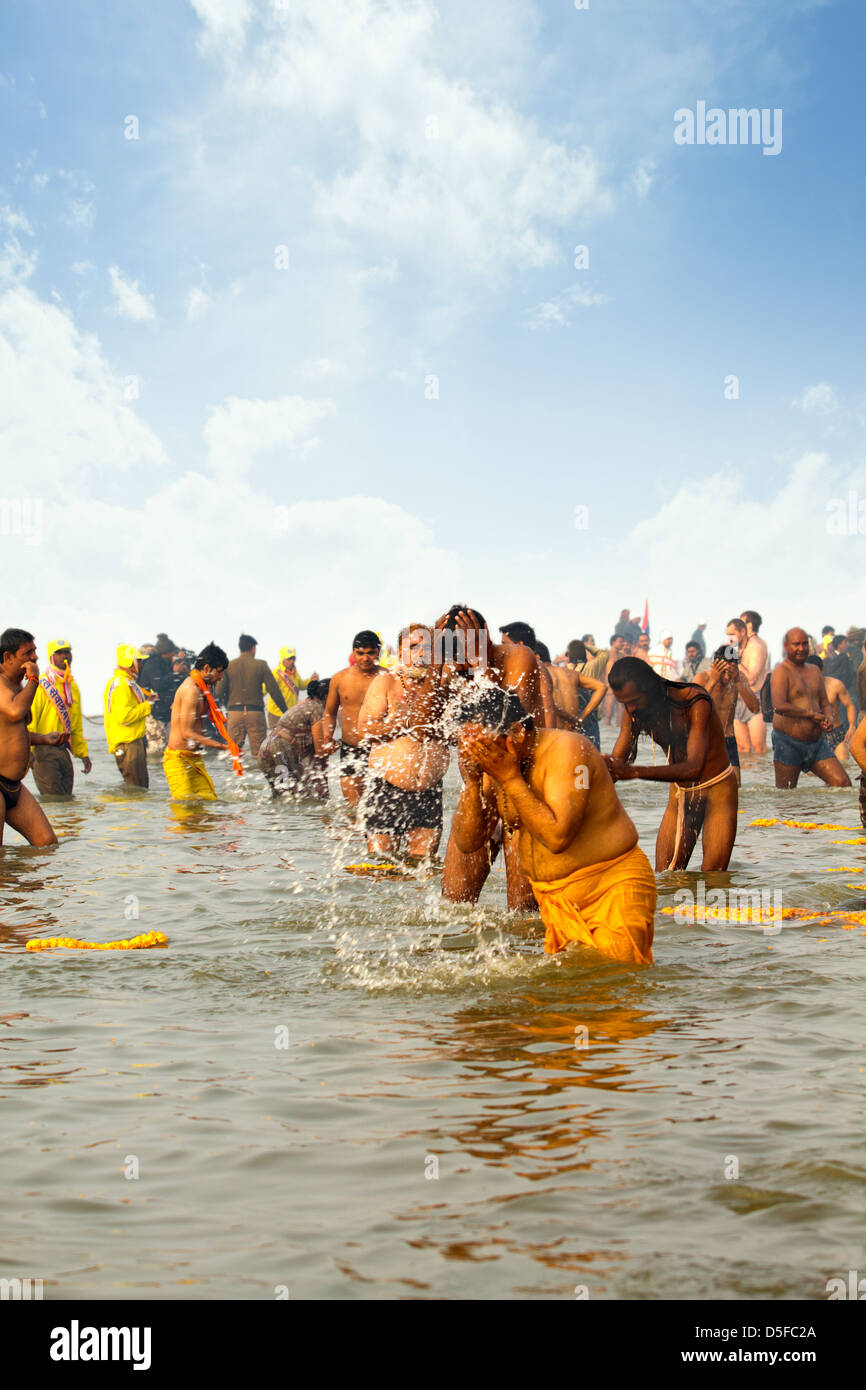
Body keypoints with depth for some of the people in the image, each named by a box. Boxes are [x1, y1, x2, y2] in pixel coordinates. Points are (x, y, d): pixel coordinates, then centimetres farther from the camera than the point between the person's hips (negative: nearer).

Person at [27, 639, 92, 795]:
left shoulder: (73, 687, 16)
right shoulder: (41, 685, -7)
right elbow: (30, 719, -12)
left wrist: (83, 753, 18)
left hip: (63, 751, 7)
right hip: (43, 751, -7)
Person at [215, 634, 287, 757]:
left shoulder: (228, 666, 2)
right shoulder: (261, 665, 1)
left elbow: (218, 693, -4)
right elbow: (274, 691, -1)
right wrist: (285, 711, 8)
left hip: (234, 713, 1)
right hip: (256, 713, -1)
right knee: (259, 753, 3)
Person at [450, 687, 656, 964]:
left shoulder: (565, 748, -20)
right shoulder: (492, 765, 1)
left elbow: (557, 837, -31)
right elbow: (467, 843, -1)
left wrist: (510, 779, -27)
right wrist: (472, 779, -14)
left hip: (612, 886, -7)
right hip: (553, 897, 7)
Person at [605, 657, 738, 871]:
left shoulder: (695, 703, -28)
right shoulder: (634, 713, -9)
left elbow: (694, 768, -38)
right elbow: (615, 764, -6)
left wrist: (634, 772, -48)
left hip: (717, 790, -5)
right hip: (680, 793, 5)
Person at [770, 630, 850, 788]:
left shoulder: (814, 672, 15)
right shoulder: (781, 671, -9)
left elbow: (825, 704, 21)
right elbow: (779, 706, -23)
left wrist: (829, 718, -3)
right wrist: (812, 714, -16)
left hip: (817, 742, 6)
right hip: (788, 744, -6)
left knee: (843, 783, -4)